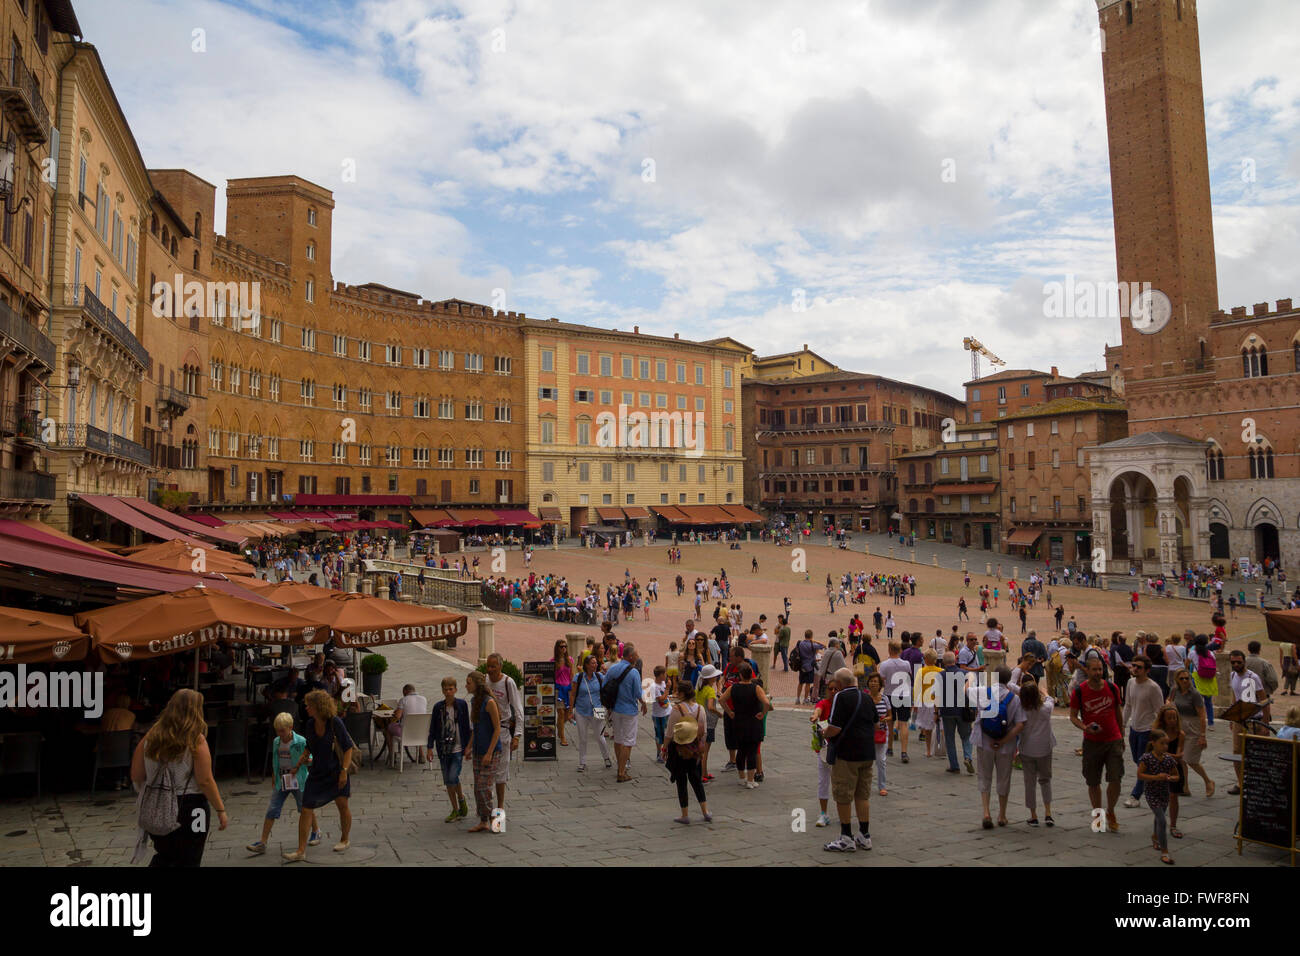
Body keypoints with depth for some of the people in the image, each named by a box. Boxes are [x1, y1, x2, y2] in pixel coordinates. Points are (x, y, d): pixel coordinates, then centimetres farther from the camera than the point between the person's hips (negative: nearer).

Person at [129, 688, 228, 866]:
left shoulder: (151, 736, -1)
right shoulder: (196, 740, -15)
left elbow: (136, 776, 3)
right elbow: (205, 781, -16)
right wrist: (221, 810, -7)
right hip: (189, 808, -5)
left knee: (163, 856, 24)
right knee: (188, 861, 11)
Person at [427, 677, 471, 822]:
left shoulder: (462, 705, -3)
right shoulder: (438, 707, 2)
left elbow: (467, 727, 1)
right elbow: (433, 728, 7)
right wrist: (430, 747, 2)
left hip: (458, 748, -3)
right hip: (443, 749, 3)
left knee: (453, 778, -14)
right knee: (447, 781, 6)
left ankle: (461, 799, 14)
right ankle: (455, 810, 18)